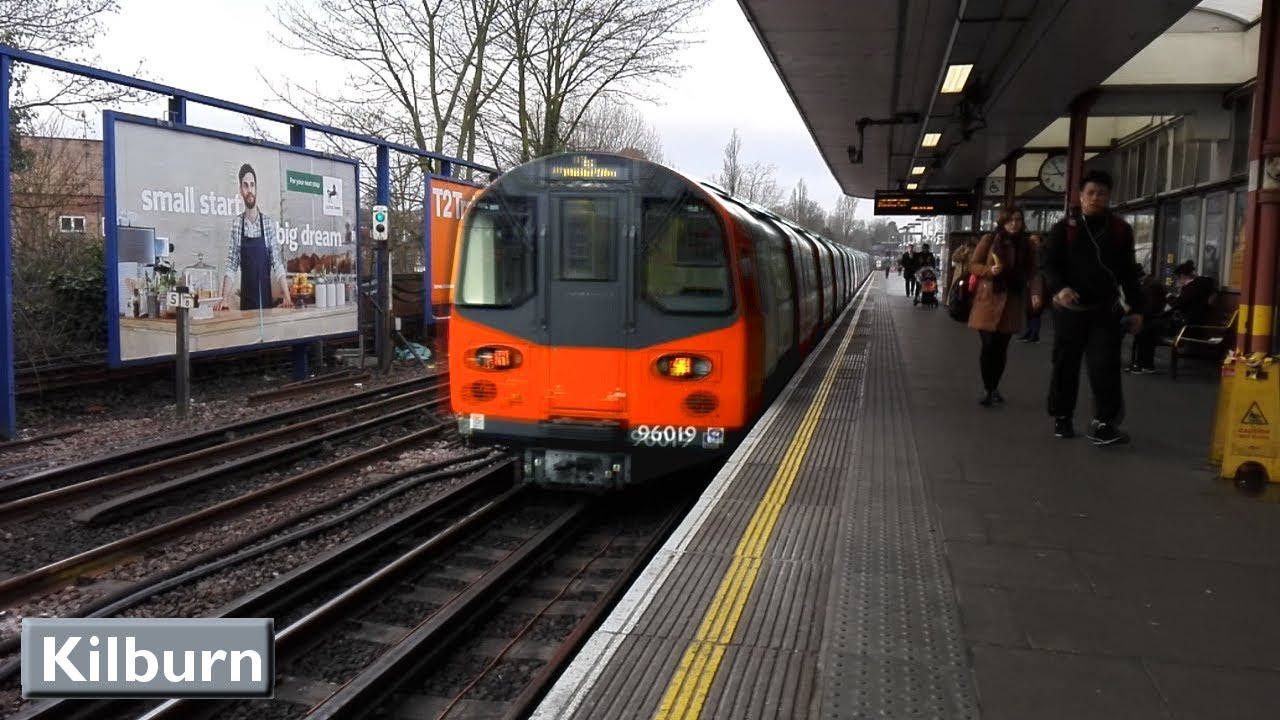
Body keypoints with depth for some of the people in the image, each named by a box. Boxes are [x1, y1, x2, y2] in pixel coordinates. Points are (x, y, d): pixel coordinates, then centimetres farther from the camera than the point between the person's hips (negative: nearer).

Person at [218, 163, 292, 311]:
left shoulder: (269, 224, -1)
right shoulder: (236, 224, 0)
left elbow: (277, 264, -2)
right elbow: (231, 266, -1)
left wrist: (287, 298, -14)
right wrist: (225, 298, -14)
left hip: (266, 300, 0)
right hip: (246, 301, 0)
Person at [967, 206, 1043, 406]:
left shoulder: (1026, 244, 7)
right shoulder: (989, 239, -3)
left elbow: (1033, 271, 6)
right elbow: (973, 265, 1)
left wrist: (1035, 292, -11)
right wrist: (989, 270, -18)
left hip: (1011, 303, 3)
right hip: (988, 301, -3)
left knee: (1001, 348, 6)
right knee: (989, 346, -7)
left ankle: (995, 388, 21)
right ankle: (987, 389, 7)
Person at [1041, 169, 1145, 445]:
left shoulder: (1121, 230, 8)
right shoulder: (1064, 228, 2)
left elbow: (1128, 273, 11)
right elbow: (1049, 264, -3)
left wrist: (1135, 308, 7)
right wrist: (1060, 288, -23)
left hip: (1106, 310, 1)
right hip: (1070, 309, -1)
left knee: (1106, 366, -7)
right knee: (1066, 364, 7)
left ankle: (1104, 423, -5)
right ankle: (1062, 418, 21)